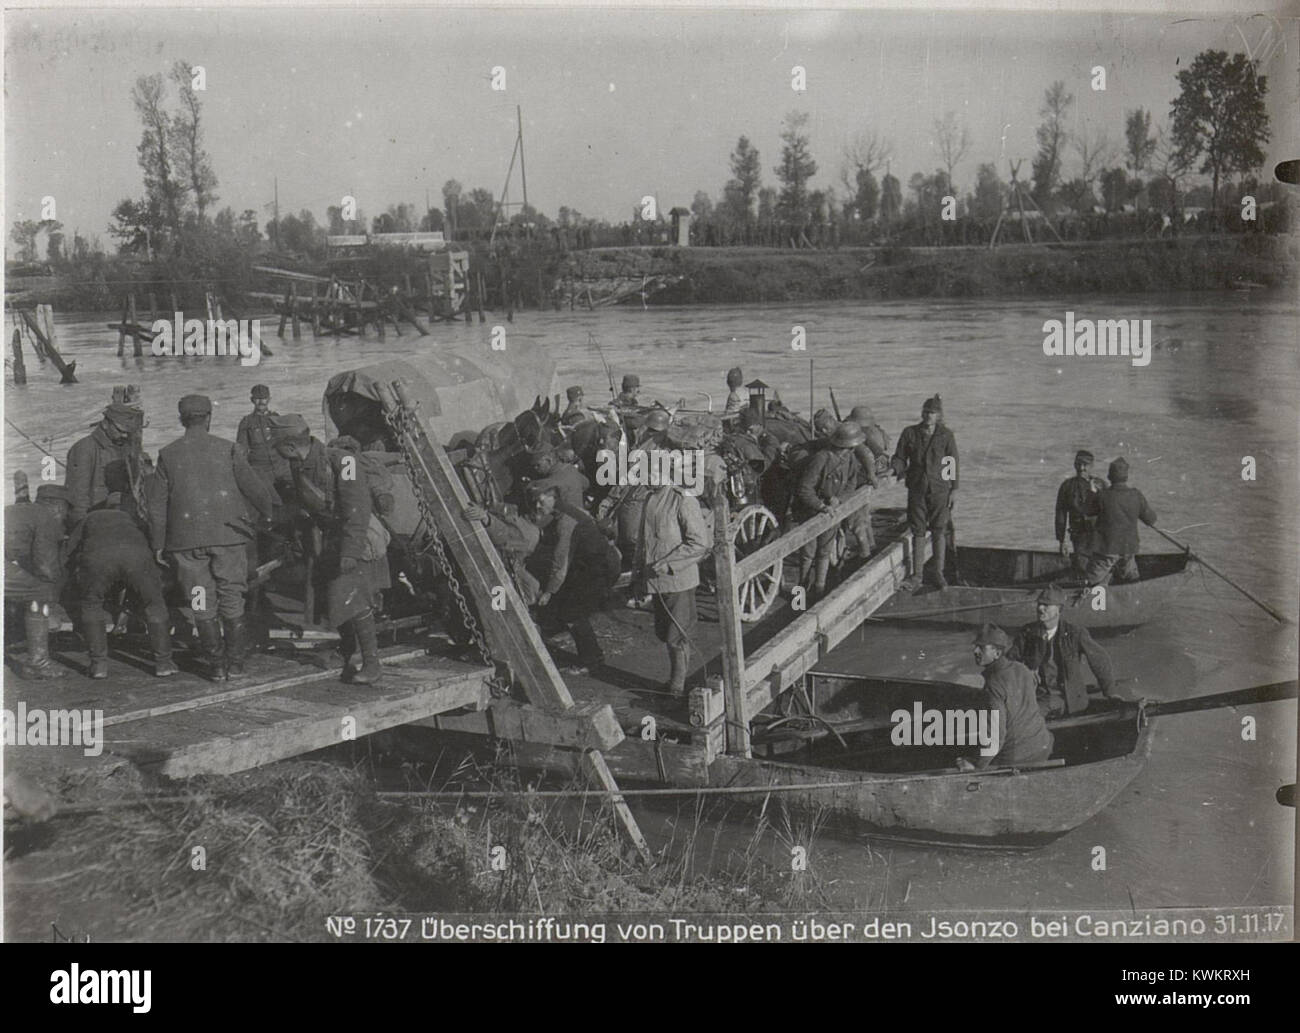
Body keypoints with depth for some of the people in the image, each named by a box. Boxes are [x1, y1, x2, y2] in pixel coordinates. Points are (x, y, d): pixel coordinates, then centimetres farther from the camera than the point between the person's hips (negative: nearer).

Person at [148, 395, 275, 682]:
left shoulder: (168, 455, 3)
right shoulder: (228, 450, -1)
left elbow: (157, 505, 4)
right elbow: (255, 488, 0)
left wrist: (158, 544, 10)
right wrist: (268, 515, 18)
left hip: (188, 540, 1)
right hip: (228, 535, -1)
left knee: (203, 605, 7)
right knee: (232, 600, 8)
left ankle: (216, 665, 8)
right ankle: (235, 663, 10)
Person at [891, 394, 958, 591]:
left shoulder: (946, 436, -1)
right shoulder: (909, 433, 1)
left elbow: (952, 463, 3)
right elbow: (899, 458, 5)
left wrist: (954, 489, 1)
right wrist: (897, 469, -17)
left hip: (939, 490, -1)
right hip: (916, 489, 1)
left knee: (939, 531, 4)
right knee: (917, 532, 3)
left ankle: (939, 573, 16)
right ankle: (916, 575, 11)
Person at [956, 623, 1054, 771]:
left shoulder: (993, 685, -23)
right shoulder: (1021, 669, 0)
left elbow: (997, 734, -25)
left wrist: (977, 765, -17)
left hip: (1015, 757, -7)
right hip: (1042, 747, 7)